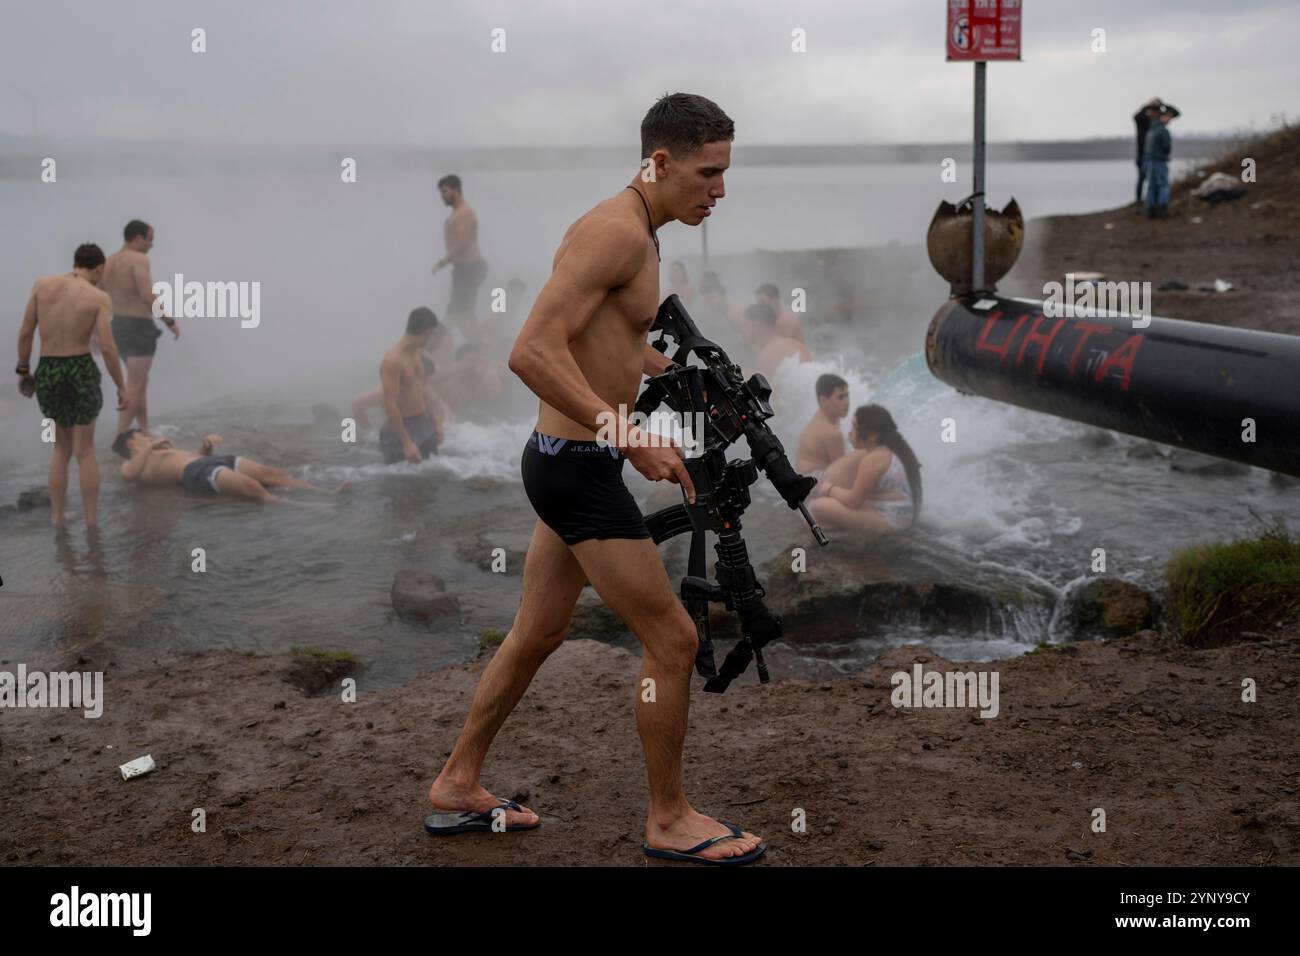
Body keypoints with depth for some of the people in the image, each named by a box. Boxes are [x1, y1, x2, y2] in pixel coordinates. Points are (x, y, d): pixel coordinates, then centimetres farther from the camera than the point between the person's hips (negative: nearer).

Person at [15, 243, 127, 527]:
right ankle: (91, 517, 19)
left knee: (61, 447, 22)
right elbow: (108, 348, -15)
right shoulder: (99, 298, -8)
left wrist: (23, 368, 14)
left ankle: (57, 515, 23)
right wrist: (121, 386, -4)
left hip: (47, 375, 2)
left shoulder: (42, 283, 0)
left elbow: (25, 333, 1)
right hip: (82, 373, -2)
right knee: (85, 450, 15)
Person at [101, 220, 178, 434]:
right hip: (139, 330, -9)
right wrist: (171, 322, -13)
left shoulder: (109, 262, 10)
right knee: (135, 387, -5)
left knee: (140, 382, 18)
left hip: (119, 328, 9)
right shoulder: (139, 259, -15)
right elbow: (148, 297, -23)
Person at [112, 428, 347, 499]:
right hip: (195, 473, -8)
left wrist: (207, 445, 16)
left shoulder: (159, 450, 37)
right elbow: (129, 474, -10)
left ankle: (327, 495, -28)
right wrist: (150, 447, -2)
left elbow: (200, 455, 38)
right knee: (252, 487, -31)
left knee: (270, 473, -15)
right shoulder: (131, 464, 15)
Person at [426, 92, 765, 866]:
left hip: (568, 460, 11)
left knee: (537, 634, 20)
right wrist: (632, 439, -29)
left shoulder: (636, 235, 14)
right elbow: (533, 353, -28)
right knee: (672, 639, -1)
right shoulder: (616, 230, -18)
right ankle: (670, 820, 15)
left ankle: (457, 787, 33)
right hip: (578, 465, -10)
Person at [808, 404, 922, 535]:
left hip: (888, 521, -11)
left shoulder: (873, 459, -21)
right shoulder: (894, 448, 9)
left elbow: (853, 500, -17)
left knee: (818, 506, -19)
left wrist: (830, 489, 0)